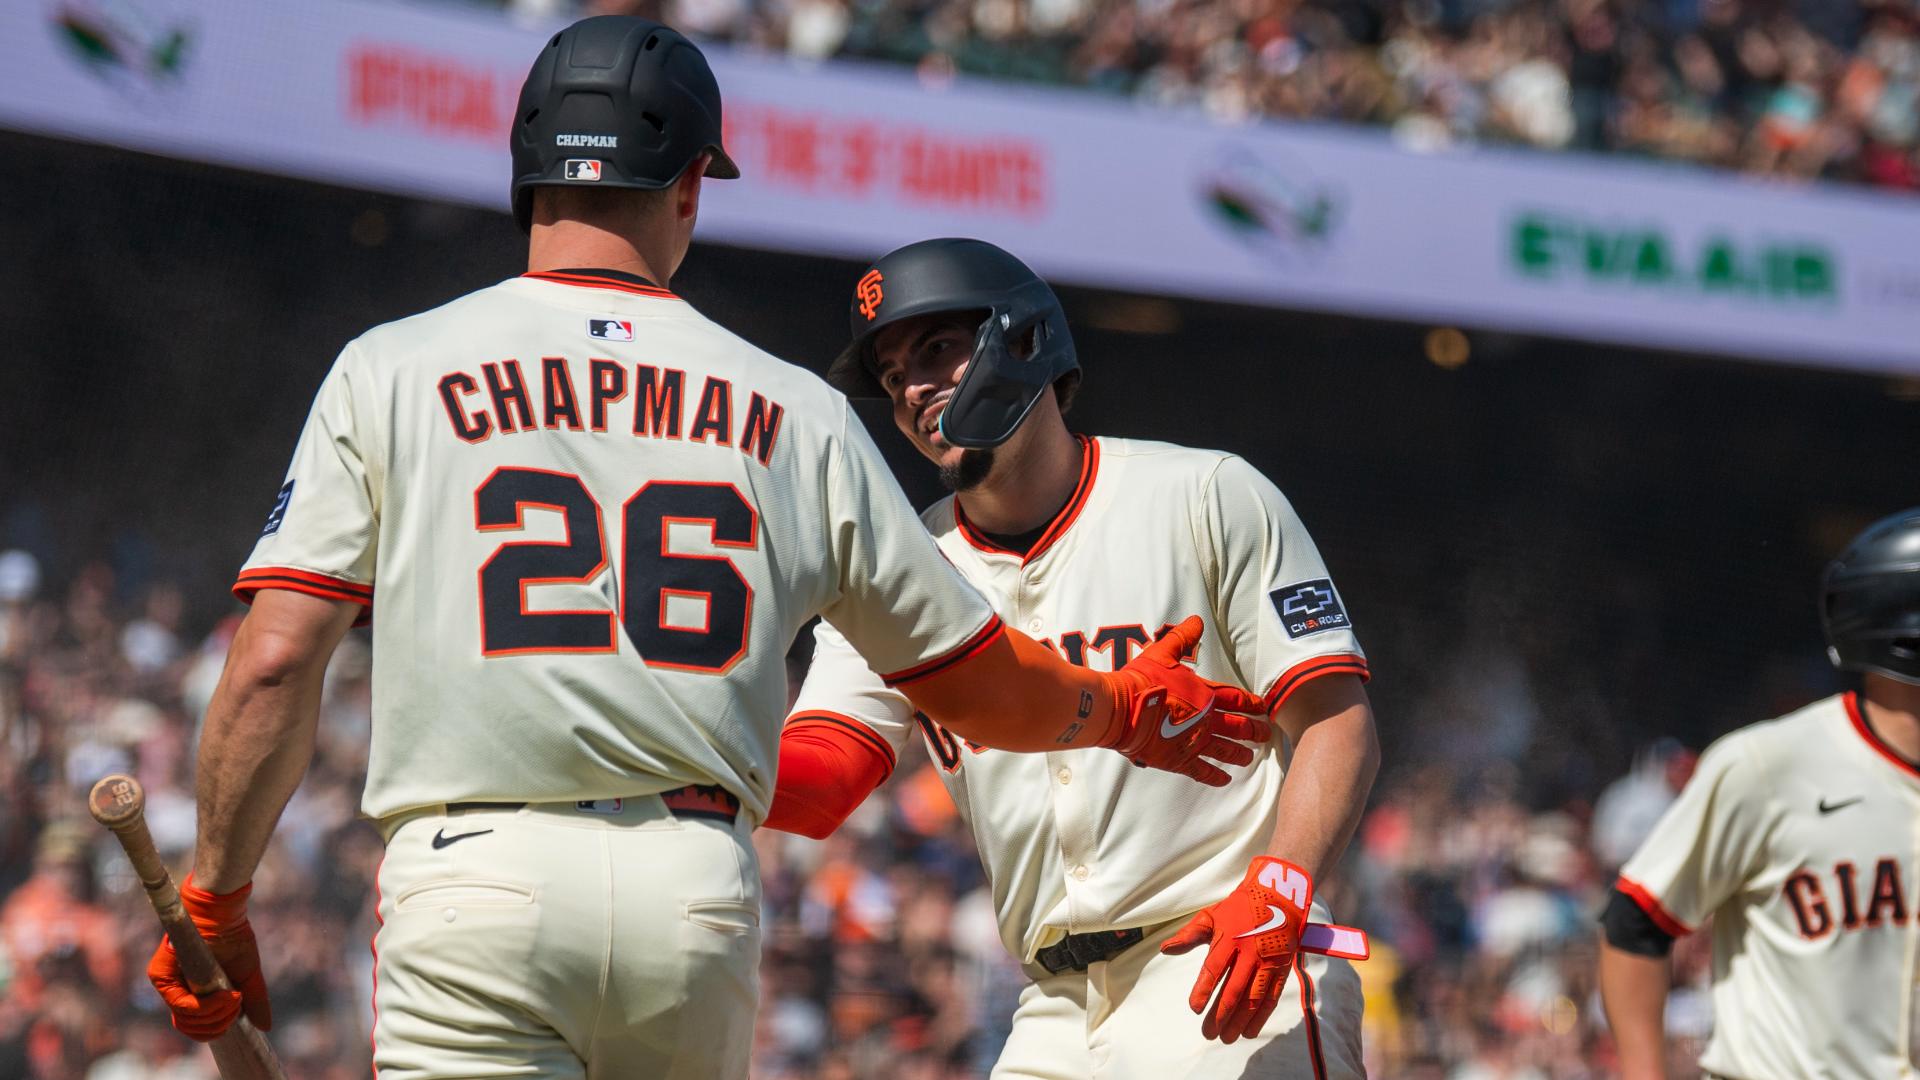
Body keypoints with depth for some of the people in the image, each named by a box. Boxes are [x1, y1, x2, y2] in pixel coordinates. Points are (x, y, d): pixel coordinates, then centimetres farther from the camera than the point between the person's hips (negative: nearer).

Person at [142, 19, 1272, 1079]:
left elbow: (274, 663, -2)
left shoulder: (391, 372, 6)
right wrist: (1128, 712, 38)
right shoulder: (797, 412, 11)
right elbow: (987, 688, 18)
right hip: (702, 893, 3)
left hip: (476, 881, -2)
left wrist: (213, 906, 7)